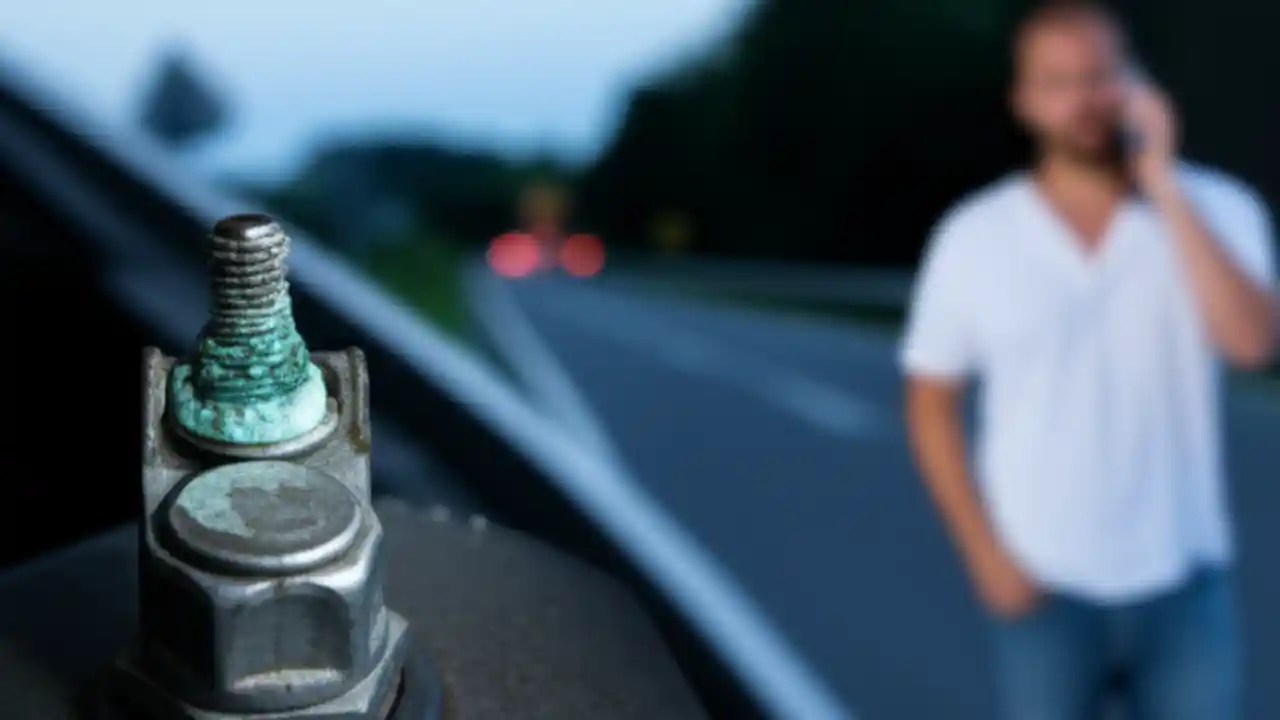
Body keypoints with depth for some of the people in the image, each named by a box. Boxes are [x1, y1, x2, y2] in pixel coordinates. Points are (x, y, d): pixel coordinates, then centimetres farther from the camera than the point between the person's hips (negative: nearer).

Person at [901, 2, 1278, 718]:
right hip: (1047, 592, 0)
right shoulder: (973, 236, -4)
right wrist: (986, 552, -5)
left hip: (1184, 587, 1)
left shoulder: (1218, 209, -4)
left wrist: (1163, 182, -21)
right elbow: (932, 404, 3)